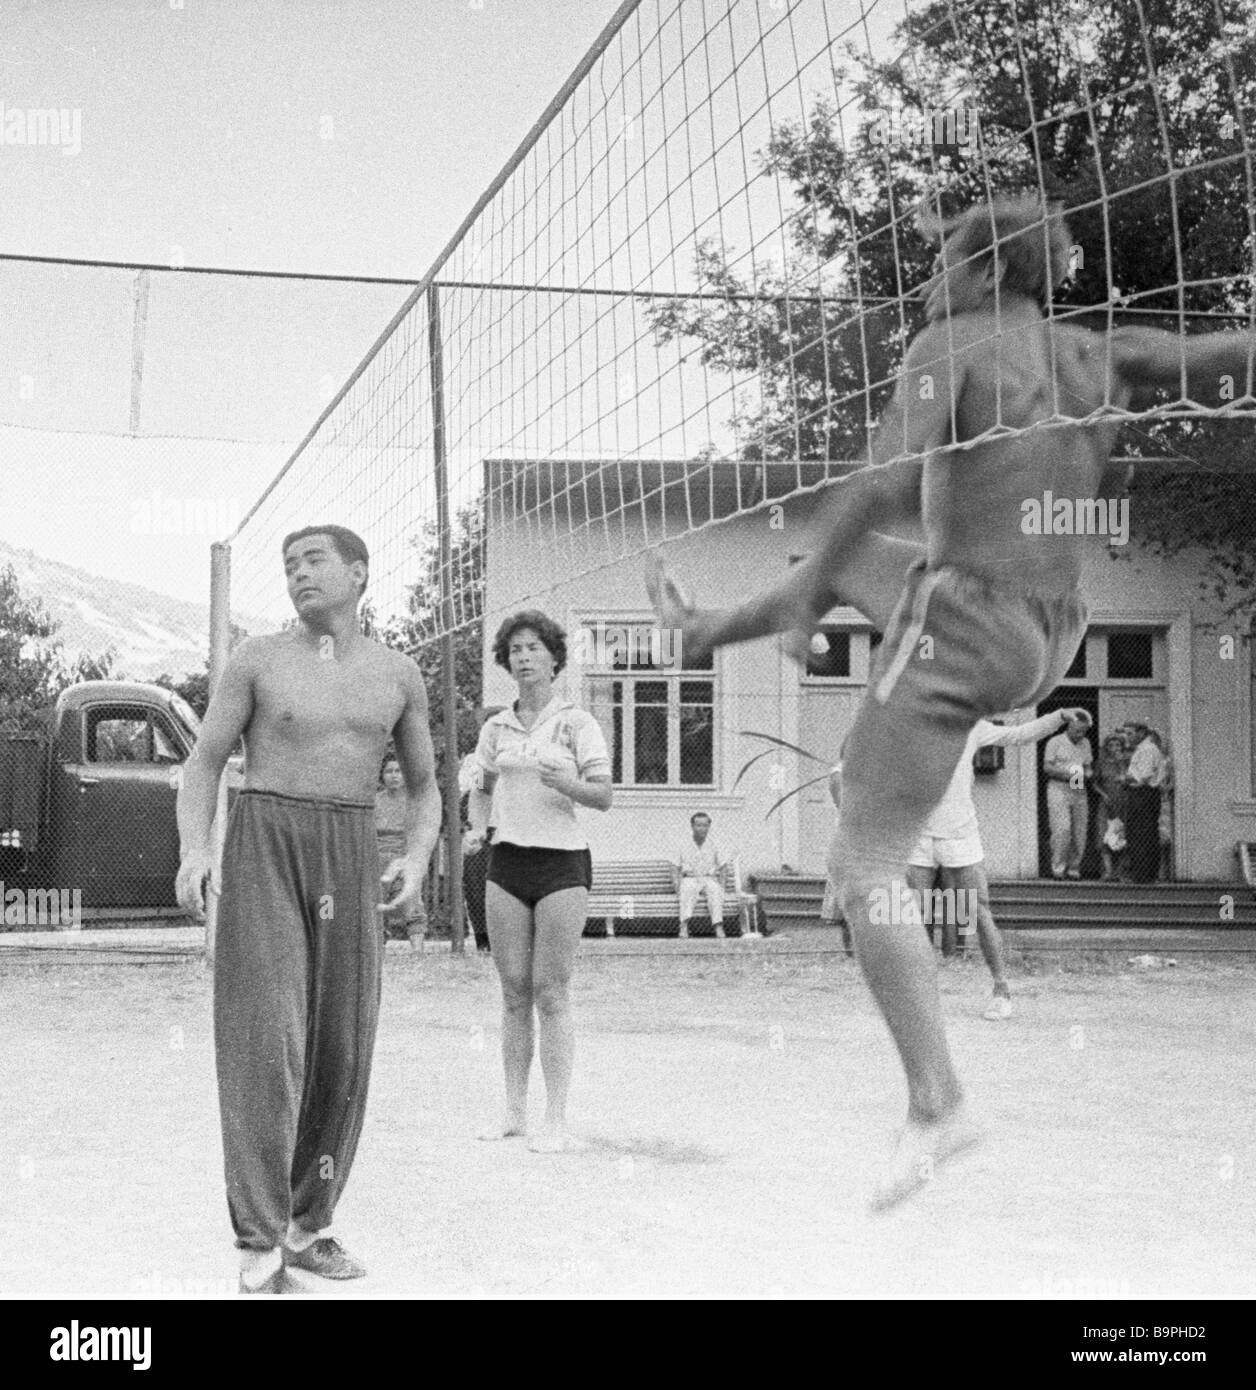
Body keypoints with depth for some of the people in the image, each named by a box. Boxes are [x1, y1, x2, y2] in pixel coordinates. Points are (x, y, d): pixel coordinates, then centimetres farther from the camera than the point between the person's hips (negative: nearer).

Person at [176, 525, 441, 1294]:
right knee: (265, 1040, -14)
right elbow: (204, 766, 3)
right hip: (263, 851, -3)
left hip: (349, 864, 3)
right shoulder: (257, 658, 2)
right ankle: (261, 1245, -11)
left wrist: (417, 862, -6)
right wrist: (193, 852, -14)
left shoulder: (400, 674, 9)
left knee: (340, 1047, 1)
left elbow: (424, 788, 14)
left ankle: (306, 1225, 15)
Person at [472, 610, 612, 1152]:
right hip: (507, 861, 4)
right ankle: (514, 1112, 12)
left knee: (550, 992, -6)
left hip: (562, 862, -4)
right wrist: (475, 829, 1)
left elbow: (604, 797, -5)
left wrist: (564, 782, -23)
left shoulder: (576, 723, 0)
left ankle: (556, 1121, -2)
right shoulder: (495, 728, 12)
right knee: (513, 991, 5)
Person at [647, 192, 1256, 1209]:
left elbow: (890, 480, -21)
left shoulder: (950, 345, -8)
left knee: (864, 868, -2)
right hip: (1052, 640, 8)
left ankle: (937, 1105, -6)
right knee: (855, 557, 30)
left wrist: (809, 589, -14)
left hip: (962, 627, -8)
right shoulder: (1101, 359, 9)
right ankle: (709, 628, 50)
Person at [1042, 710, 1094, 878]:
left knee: (1080, 833, 0)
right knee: (1062, 829, -17)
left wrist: (1087, 774, -3)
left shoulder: (1085, 743, 16)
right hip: (1059, 789, -5)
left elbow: (1089, 767, 21)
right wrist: (1066, 775, -18)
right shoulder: (1055, 742, 0)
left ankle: (1074, 868, 9)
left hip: (1080, 791, 5)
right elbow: (1047, 767, -4)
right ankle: (1058, 868, -11)